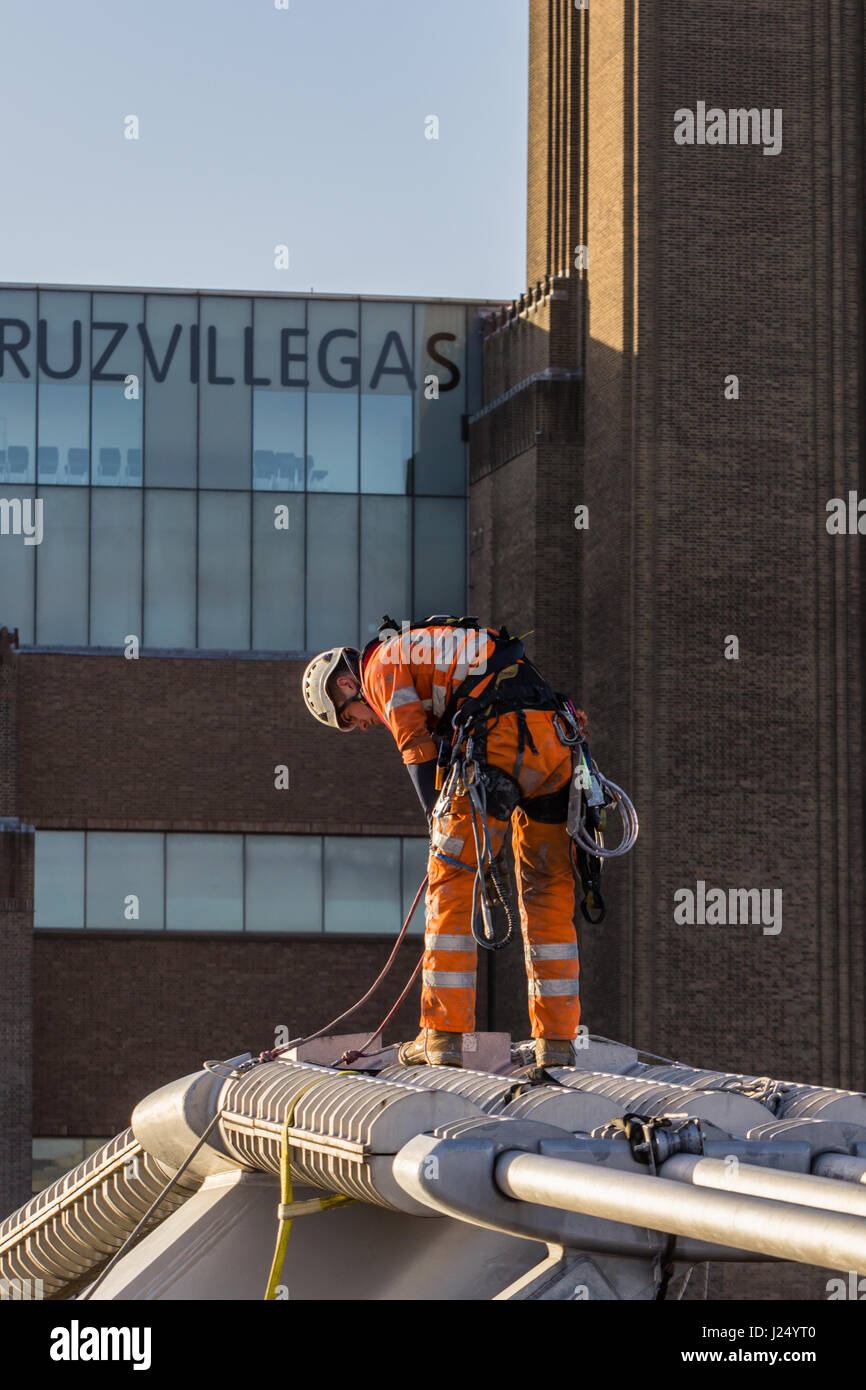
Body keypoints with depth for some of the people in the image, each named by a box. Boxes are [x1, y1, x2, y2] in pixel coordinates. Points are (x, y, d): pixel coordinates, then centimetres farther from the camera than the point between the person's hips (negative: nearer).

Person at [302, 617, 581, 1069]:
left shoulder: (383, 664, 10)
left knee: (451, 886, 0)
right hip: (556, 741, 8)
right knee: (548, 896, 11)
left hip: (501, 743, -8)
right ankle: (557, 1040, 11)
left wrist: (442, 832, 7)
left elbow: (419, 752, 3)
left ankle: (443, 1034, -2)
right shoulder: (431, 648, 35)